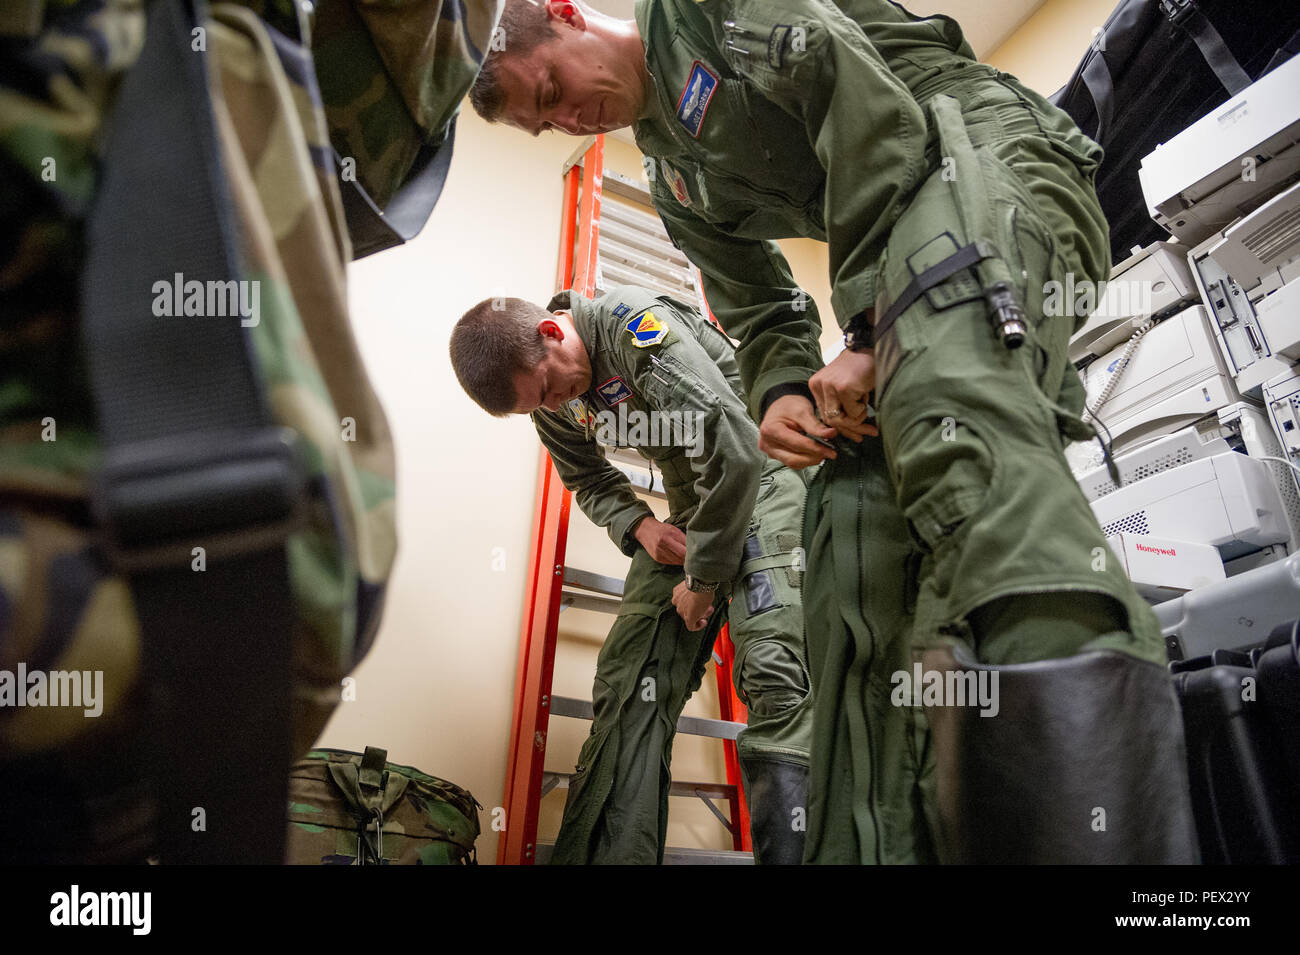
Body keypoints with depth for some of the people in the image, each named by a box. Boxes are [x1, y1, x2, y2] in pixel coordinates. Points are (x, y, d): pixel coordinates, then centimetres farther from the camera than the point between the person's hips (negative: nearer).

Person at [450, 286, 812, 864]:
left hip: (758, 476, -7)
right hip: (688, 501, 7)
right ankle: (606, 855, 5)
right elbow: (590, 481, 17)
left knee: (770, 668, -23)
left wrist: (703, 581, -19)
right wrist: (638, 527, -6)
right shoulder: (552, 404, 1)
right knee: (630, 680, -2)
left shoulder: (633, 322, -23)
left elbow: (733, 448, -28)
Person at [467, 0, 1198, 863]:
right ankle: (879, 841, -7)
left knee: (951, 412, -36)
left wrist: (867, 328, -17)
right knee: (854, 515, -7)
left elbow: (858, 92, -11)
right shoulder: (678, 181, 25)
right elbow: (760, 308, 21)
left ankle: (1093, 832, -44)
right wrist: (780, 391, -3)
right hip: (893, 320, 8)